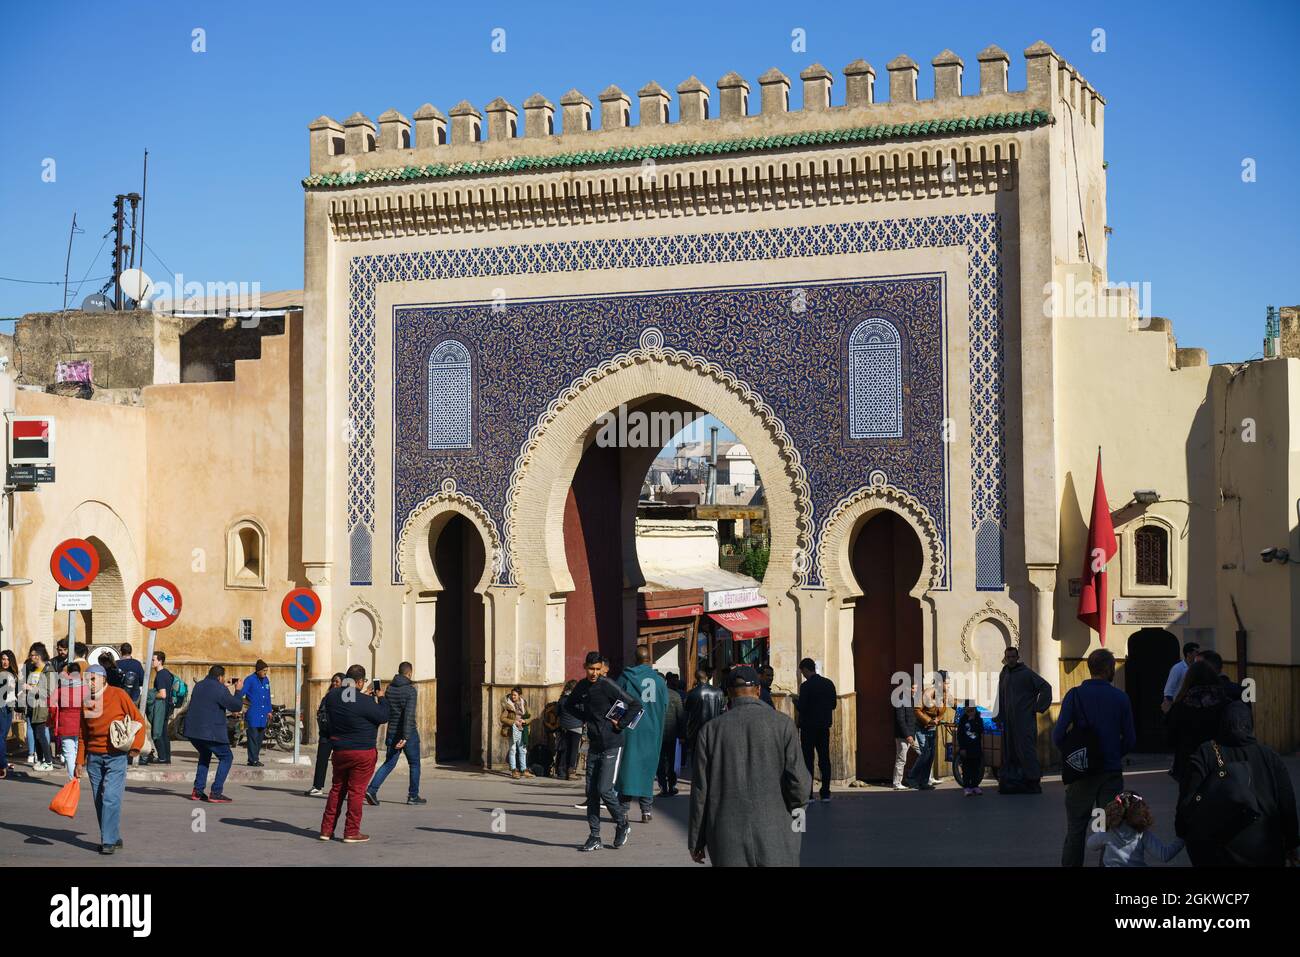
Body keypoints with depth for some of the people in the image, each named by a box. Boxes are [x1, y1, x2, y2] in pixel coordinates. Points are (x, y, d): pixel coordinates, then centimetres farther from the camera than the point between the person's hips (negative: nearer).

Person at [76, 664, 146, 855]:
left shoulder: (118, 695, -4)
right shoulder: (87, 702, 10)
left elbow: (138, 719, -2)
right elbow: (83, 735, 15)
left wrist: (136, 745, -12)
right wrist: (80, 761, 11)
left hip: (116, 756, -5)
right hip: (94, 757, 5)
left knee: (111, 798, -12)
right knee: (99, 800, 5)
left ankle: (109, 841, -8)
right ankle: (114, 838, 16)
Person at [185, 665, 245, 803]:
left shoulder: (198, 686, 14)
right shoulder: (220, 689, -10)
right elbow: (237, 706, -7)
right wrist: (238, 690, 7)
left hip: (192, 730, 8)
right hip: (211, 732, -8)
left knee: (205, 755, 29)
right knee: (226, 757, 6)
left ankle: (197, 791, 20)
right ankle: (216, 793, -3)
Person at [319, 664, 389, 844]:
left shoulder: (332, 696, -1)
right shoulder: (364, 701, -21)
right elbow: (384, 717, -10)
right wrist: (380, 698, 7)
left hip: (339, 751, 6)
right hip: (362, 753, -6)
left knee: (337, 789, 16)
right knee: (356, 791, 1)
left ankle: (327, 830, 18)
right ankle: (351, 832, 4)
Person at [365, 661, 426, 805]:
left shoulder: (389, 688, 5)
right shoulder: (411, 690, -14)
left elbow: (384, 712, 13)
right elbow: (409, 714, -24)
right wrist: (405, 737, -27)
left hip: (392, 733, 5)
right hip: (408, 733, -5)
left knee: (389, 763, 10)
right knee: (414, 764, 12)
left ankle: (372, 789, -8)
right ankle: (413, 796, 16)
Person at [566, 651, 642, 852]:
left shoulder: (607, 686, -15)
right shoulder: (581, 687, 5)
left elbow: (636, 704, -16)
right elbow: (572, 704, 26)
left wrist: (620, 724, -14)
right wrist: (586, 718, 10)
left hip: (612, 746, -7)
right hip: (594, 746, 7)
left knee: (604, 790, -11)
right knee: (591, 792, 5)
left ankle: (622, 824, 13)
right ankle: (594, 837, 11)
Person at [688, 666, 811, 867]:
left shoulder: (711, 730, 1)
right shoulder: (783, 724, -3)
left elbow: (700, 791, 4)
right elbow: (799, 782, -8)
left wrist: (696, 841, 12)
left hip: (728, 841, 1)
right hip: (775, 838, -1)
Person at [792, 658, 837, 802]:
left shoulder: (806, 686, -14)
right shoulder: (829, 684, 5)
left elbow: (801, 708, -16)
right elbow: (833, 705, 10)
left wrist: (796, 700, 4)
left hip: (808, 727, -5)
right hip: (824, 726, 5)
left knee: (808, 759, -1)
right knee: (824, 759, 8)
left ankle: (808, 794, -2)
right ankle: (826, 793, 8)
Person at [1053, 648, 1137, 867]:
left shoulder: (1075, 695, -6)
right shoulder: (1120, 698, -2)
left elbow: (1058, 735, -12)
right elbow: (1130, 740, 0)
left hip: (1082, 773, -1)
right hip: (1112, 772, 1)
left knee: (1076, 830, 7)